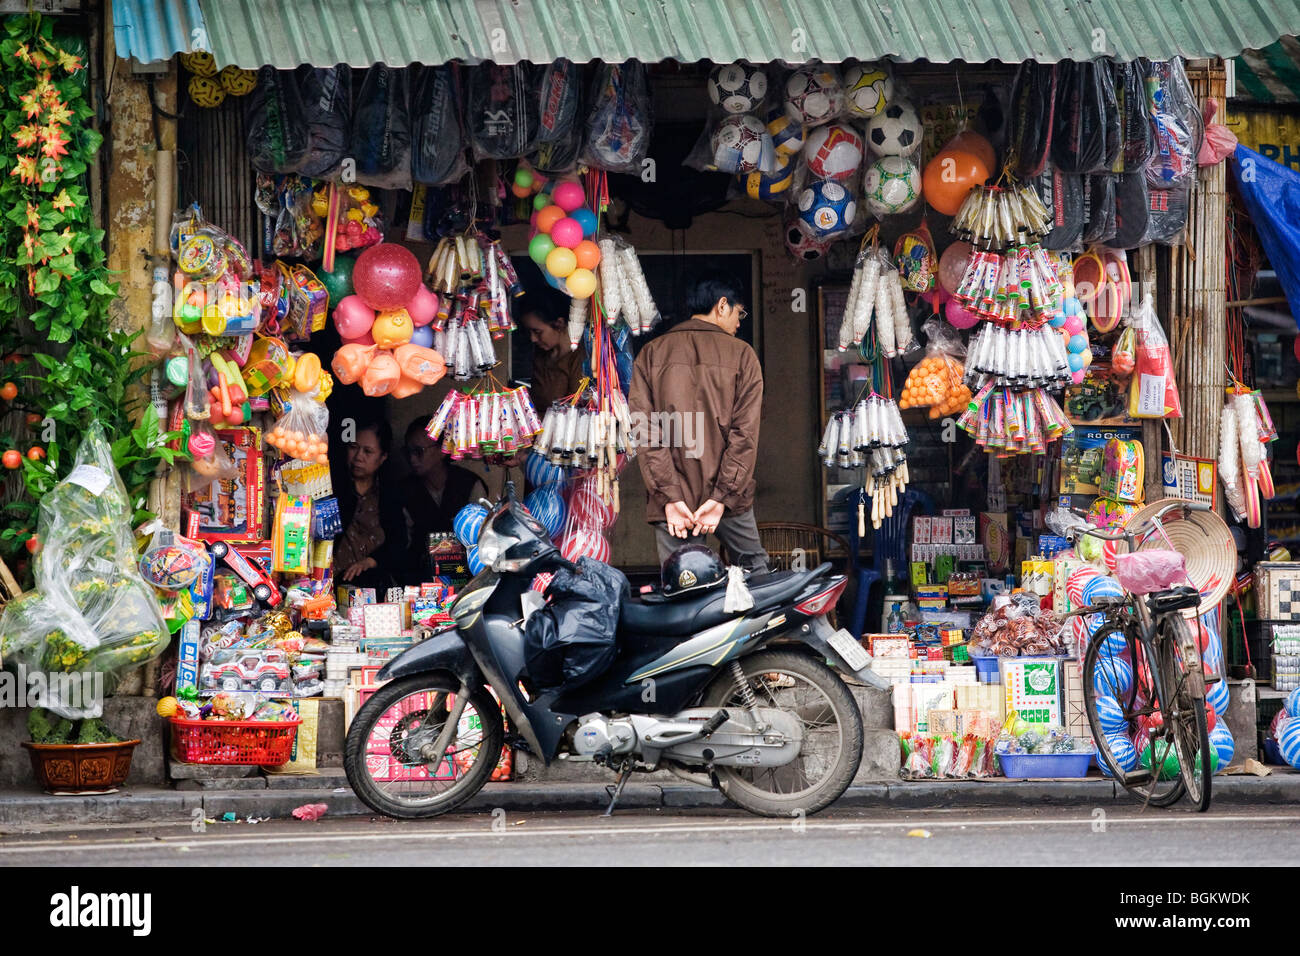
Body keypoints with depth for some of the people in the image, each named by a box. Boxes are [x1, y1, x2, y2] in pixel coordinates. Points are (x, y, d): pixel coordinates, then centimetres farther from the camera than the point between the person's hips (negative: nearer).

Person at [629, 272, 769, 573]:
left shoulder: (652, 353, 6)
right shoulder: (741, 355, 1)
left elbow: (646, 432, -4)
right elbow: (745, 433, -8)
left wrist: (669, 496, -8)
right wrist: (721, 498, -10)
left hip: (672, 496, 1)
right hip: (728, 493, -1)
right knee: (755, 568, 17)